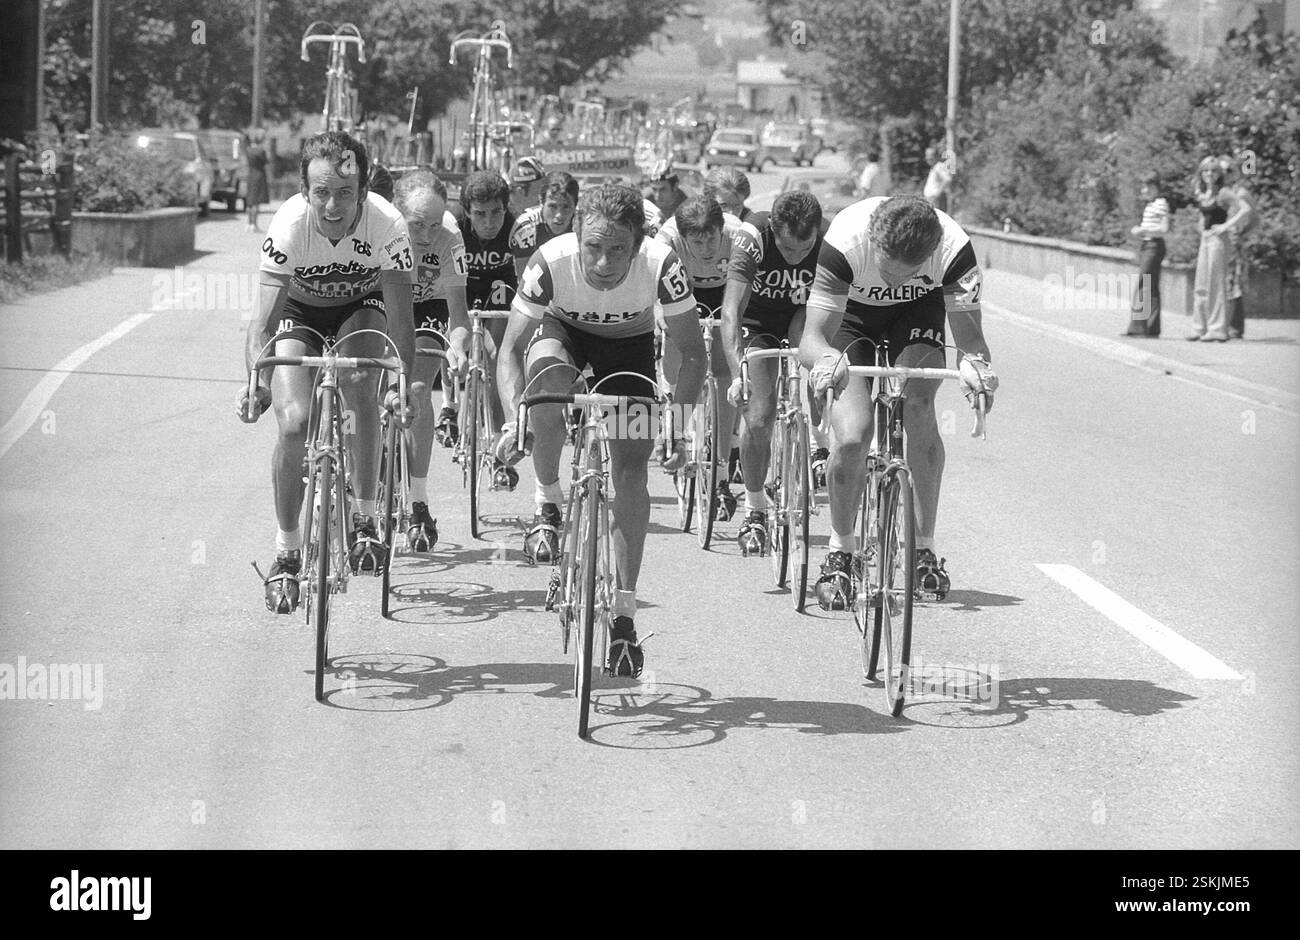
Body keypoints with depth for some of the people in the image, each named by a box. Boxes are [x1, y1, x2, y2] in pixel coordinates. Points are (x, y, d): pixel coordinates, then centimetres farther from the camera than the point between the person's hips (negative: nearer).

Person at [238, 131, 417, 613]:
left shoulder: (387, 225, -33)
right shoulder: (289, 225, -34)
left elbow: (399, 315, -31)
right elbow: (264, 320, -35)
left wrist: (406, 382, -47)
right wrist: (257, 383, -52)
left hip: (361, 306, 0)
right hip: (299, 308, 0)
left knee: (361, 384, -29)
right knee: (293, 422, -18)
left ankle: (365, 518, -12)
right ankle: (286, 552, -1)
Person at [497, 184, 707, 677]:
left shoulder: (660, 263, -34)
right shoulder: (551, 262, -35)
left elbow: (691, 352, -21)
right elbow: (511, 349, -27)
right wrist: (513, 420, -42)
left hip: (630, 345, 1)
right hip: (563, 330, 0)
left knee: (631, 473, -10)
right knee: (546, 372, -37)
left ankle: (624, 615, 0)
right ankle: (548, 502, -15)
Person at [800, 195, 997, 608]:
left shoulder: (954, 248, -35)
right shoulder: (844, 242, -39)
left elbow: (968, 329, -29)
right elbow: (812, 337, -39)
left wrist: (978, 365, -52)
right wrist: (826, 358, -62)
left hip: (918, 311, 1)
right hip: (852, 311, -1)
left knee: (917, 407, -23)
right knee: (851, 436, -19)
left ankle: (925, 548, -9)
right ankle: (839, 554, 0)